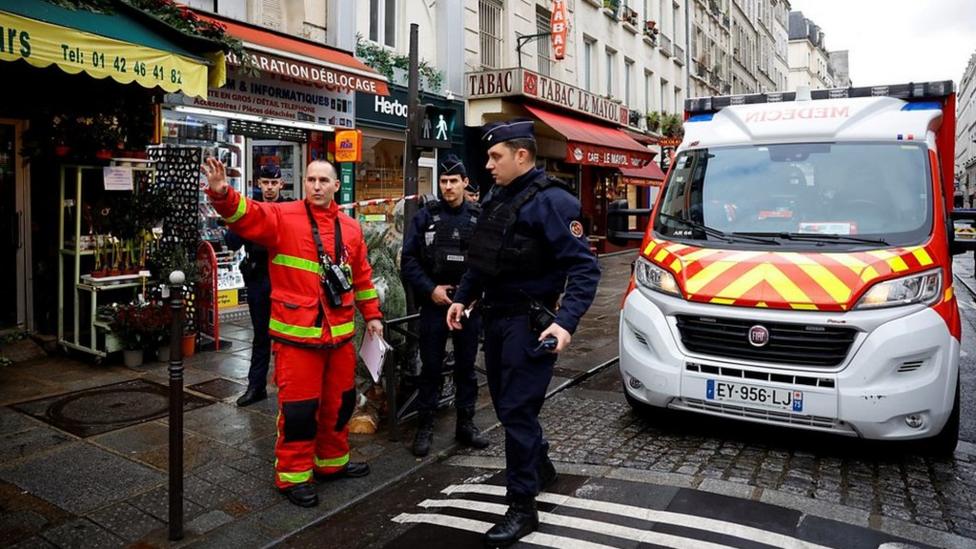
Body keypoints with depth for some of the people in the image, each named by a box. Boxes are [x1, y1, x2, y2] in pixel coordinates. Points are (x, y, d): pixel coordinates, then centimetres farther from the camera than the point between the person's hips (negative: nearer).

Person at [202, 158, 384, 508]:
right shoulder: (282, 217, -4)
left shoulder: (350, 228, 10)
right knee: (298, 407, 0)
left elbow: (362, 275, 17)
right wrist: (221, 193, -40)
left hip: (340, 333, 6)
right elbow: (245, 215, -21)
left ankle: (332, 461, 37)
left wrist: (372, 315, 17)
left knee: (339, 401, 17)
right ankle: (293, 476, 18)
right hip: (296, 333, -5)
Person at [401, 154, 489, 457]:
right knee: (430, 367, 6)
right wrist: (430, 289, -10)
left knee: (466, 366, 11)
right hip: (434, 303, -1)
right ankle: (425, 426, 18)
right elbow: (408, 259, -2)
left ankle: (466, 423, 24)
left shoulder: (478, 217, 2)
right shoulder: (425, 216, 0)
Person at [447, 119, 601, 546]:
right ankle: (540, 467, 42)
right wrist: (462, 298, 15)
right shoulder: (495, 199, 11)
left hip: (528, 322, -9)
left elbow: (584, 268, -20)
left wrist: (566, 322, -30)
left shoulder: (550, 201, -16)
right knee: (506, 403, 19)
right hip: (495, 317, 9)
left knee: (517, 410, -5)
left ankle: (522, 507, 8)